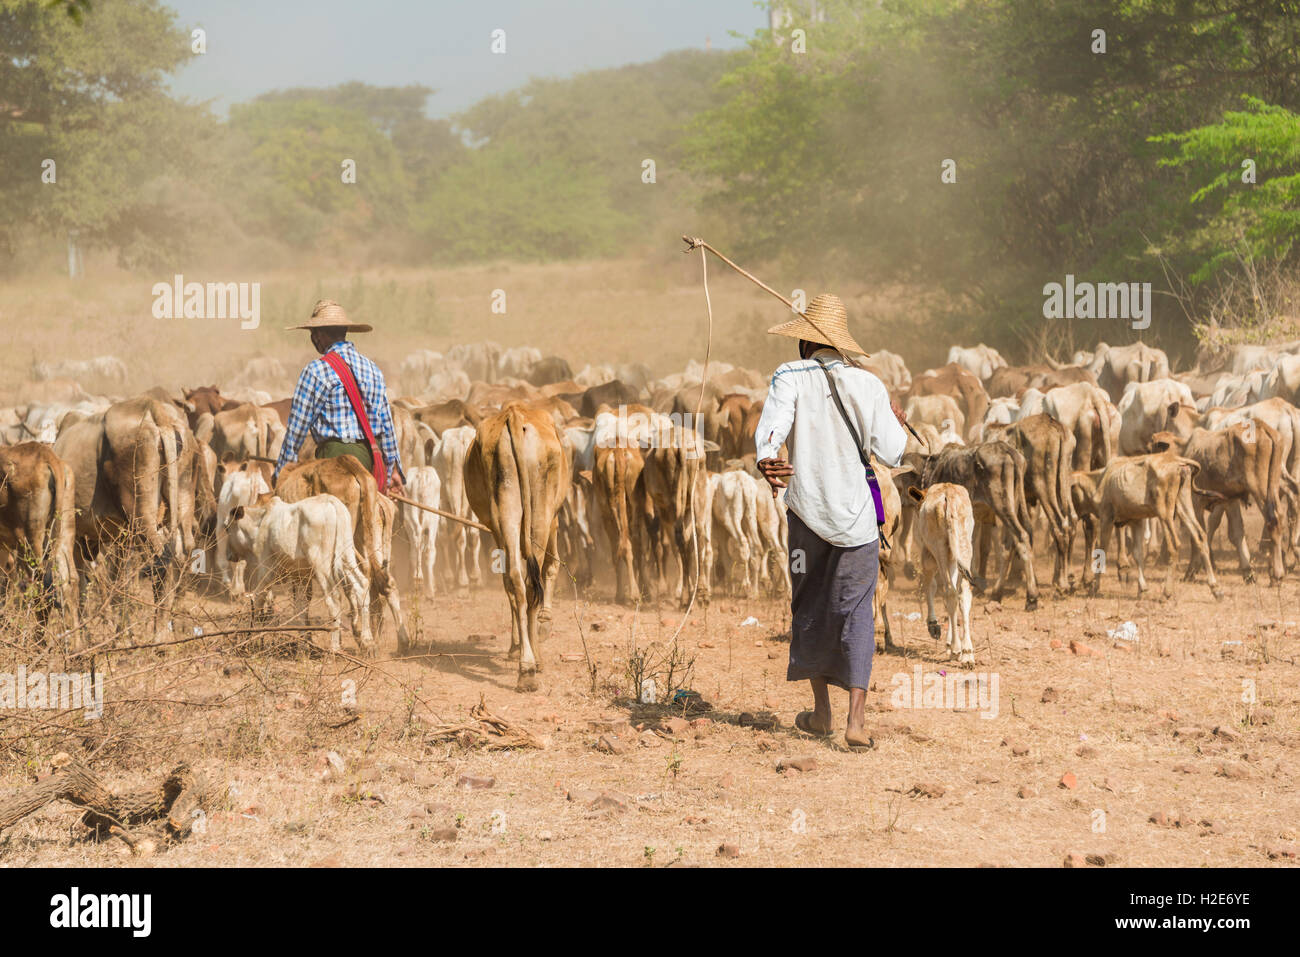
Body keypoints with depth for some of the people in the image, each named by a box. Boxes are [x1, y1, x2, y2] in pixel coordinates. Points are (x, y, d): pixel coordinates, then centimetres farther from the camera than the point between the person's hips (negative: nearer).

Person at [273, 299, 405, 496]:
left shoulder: (317, 370, -6)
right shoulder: (373, 369, 14)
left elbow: (298, 426, -4)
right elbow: (387, 422, 15)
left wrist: (281, 472, 3)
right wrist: (394, 468, 21)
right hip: (373, 457, 7)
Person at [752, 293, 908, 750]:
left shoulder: (790, 378, -5)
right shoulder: (868, 385, -2)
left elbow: (774, 421, -25)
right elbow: (890, 453, -4)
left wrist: (766, 456, -42)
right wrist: (897, 425, 16)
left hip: (807, 508, 0)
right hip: (857, 514, 0)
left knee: (810, 609, 16)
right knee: (856, 612, 3)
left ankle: (821, 711, 22)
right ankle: (856, 719, -9)